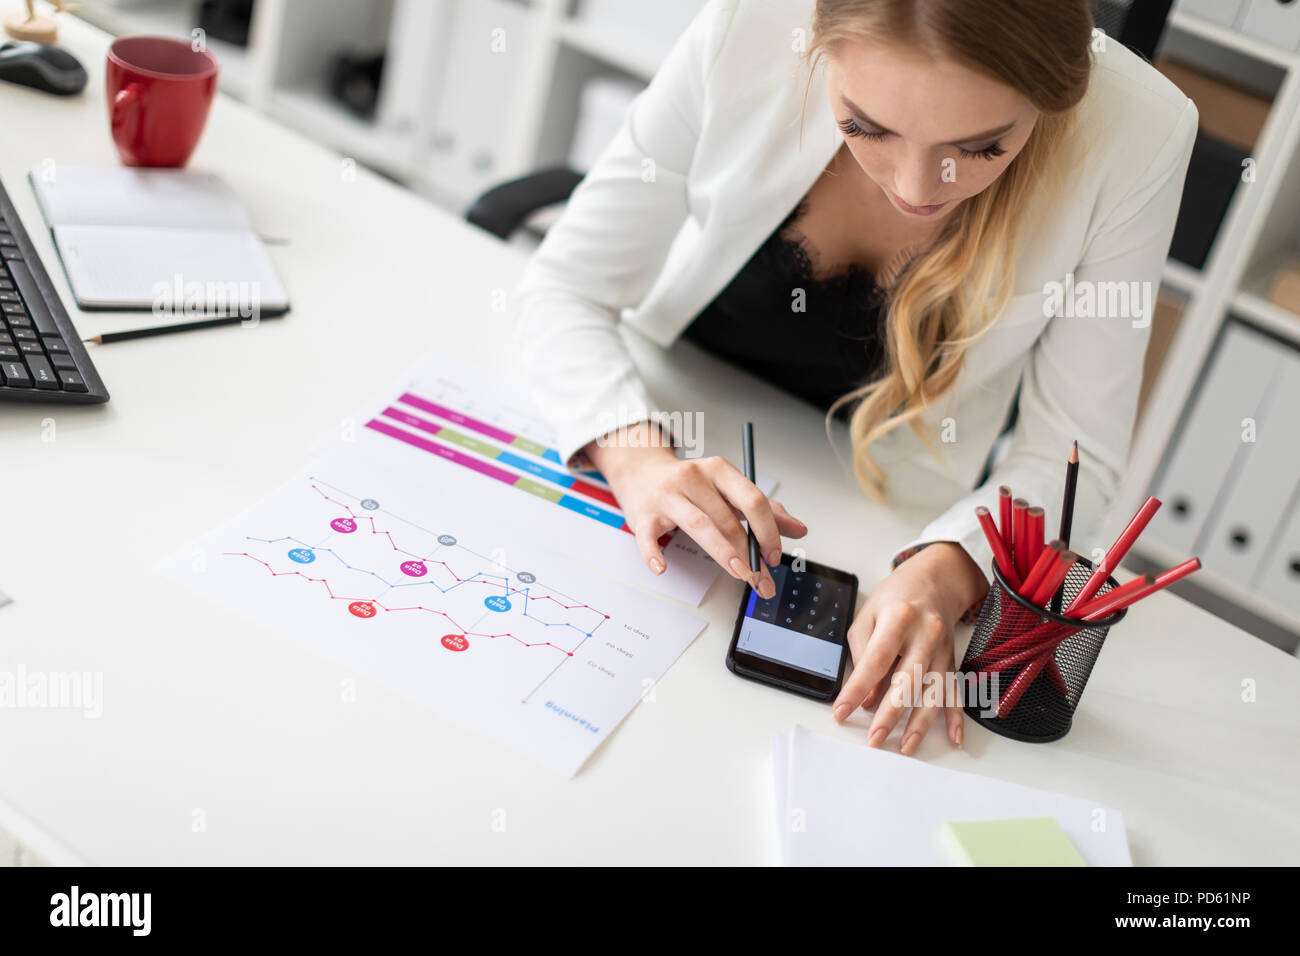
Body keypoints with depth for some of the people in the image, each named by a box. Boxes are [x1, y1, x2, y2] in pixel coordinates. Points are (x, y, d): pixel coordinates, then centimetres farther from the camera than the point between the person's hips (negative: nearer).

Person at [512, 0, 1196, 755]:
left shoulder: (1137, 135, -25)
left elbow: (1071, 455, -16)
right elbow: (565, 288, -16)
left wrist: (944, 573, -36)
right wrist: (637, 453, -35)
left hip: (881, 532, 1)